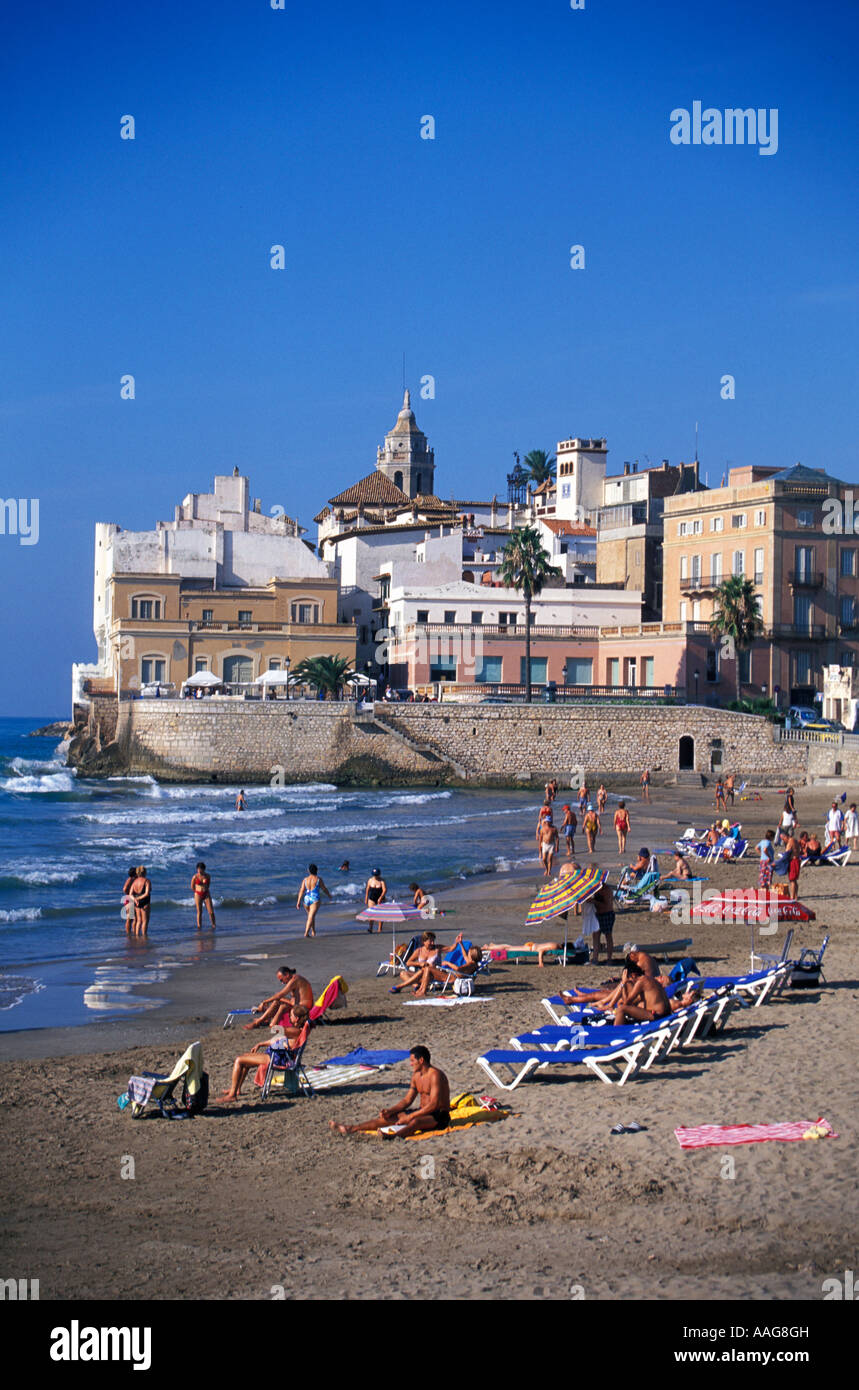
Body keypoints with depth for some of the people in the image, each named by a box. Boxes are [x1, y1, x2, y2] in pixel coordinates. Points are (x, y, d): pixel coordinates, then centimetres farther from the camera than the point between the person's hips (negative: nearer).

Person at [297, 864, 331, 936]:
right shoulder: (318, 879, -6)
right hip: (315, 900, -5)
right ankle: (306, 933, -23)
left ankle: (313, 932, 34)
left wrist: (299, 902, -4)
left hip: (306, 900, 5)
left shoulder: (305, 879, 2)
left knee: (311, 916, 24)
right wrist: (329, 895, 21)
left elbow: (301, 891, -3)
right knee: (311, 917, -11)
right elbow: (324, 889, 2)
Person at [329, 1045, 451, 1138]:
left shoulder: (435, 1075, -18)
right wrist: (390, 1111, -3)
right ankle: (351, 1129, -11)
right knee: (388, 1117, -4)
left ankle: (395, 1135, -70)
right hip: (422, 1112, 9)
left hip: (439, 1116, -9)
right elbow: (407, 1100, 13)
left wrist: (410, 1117, -28)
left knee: (416, 1121, -40)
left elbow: (433, 1105, -26)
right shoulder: (416, 1075, 11)